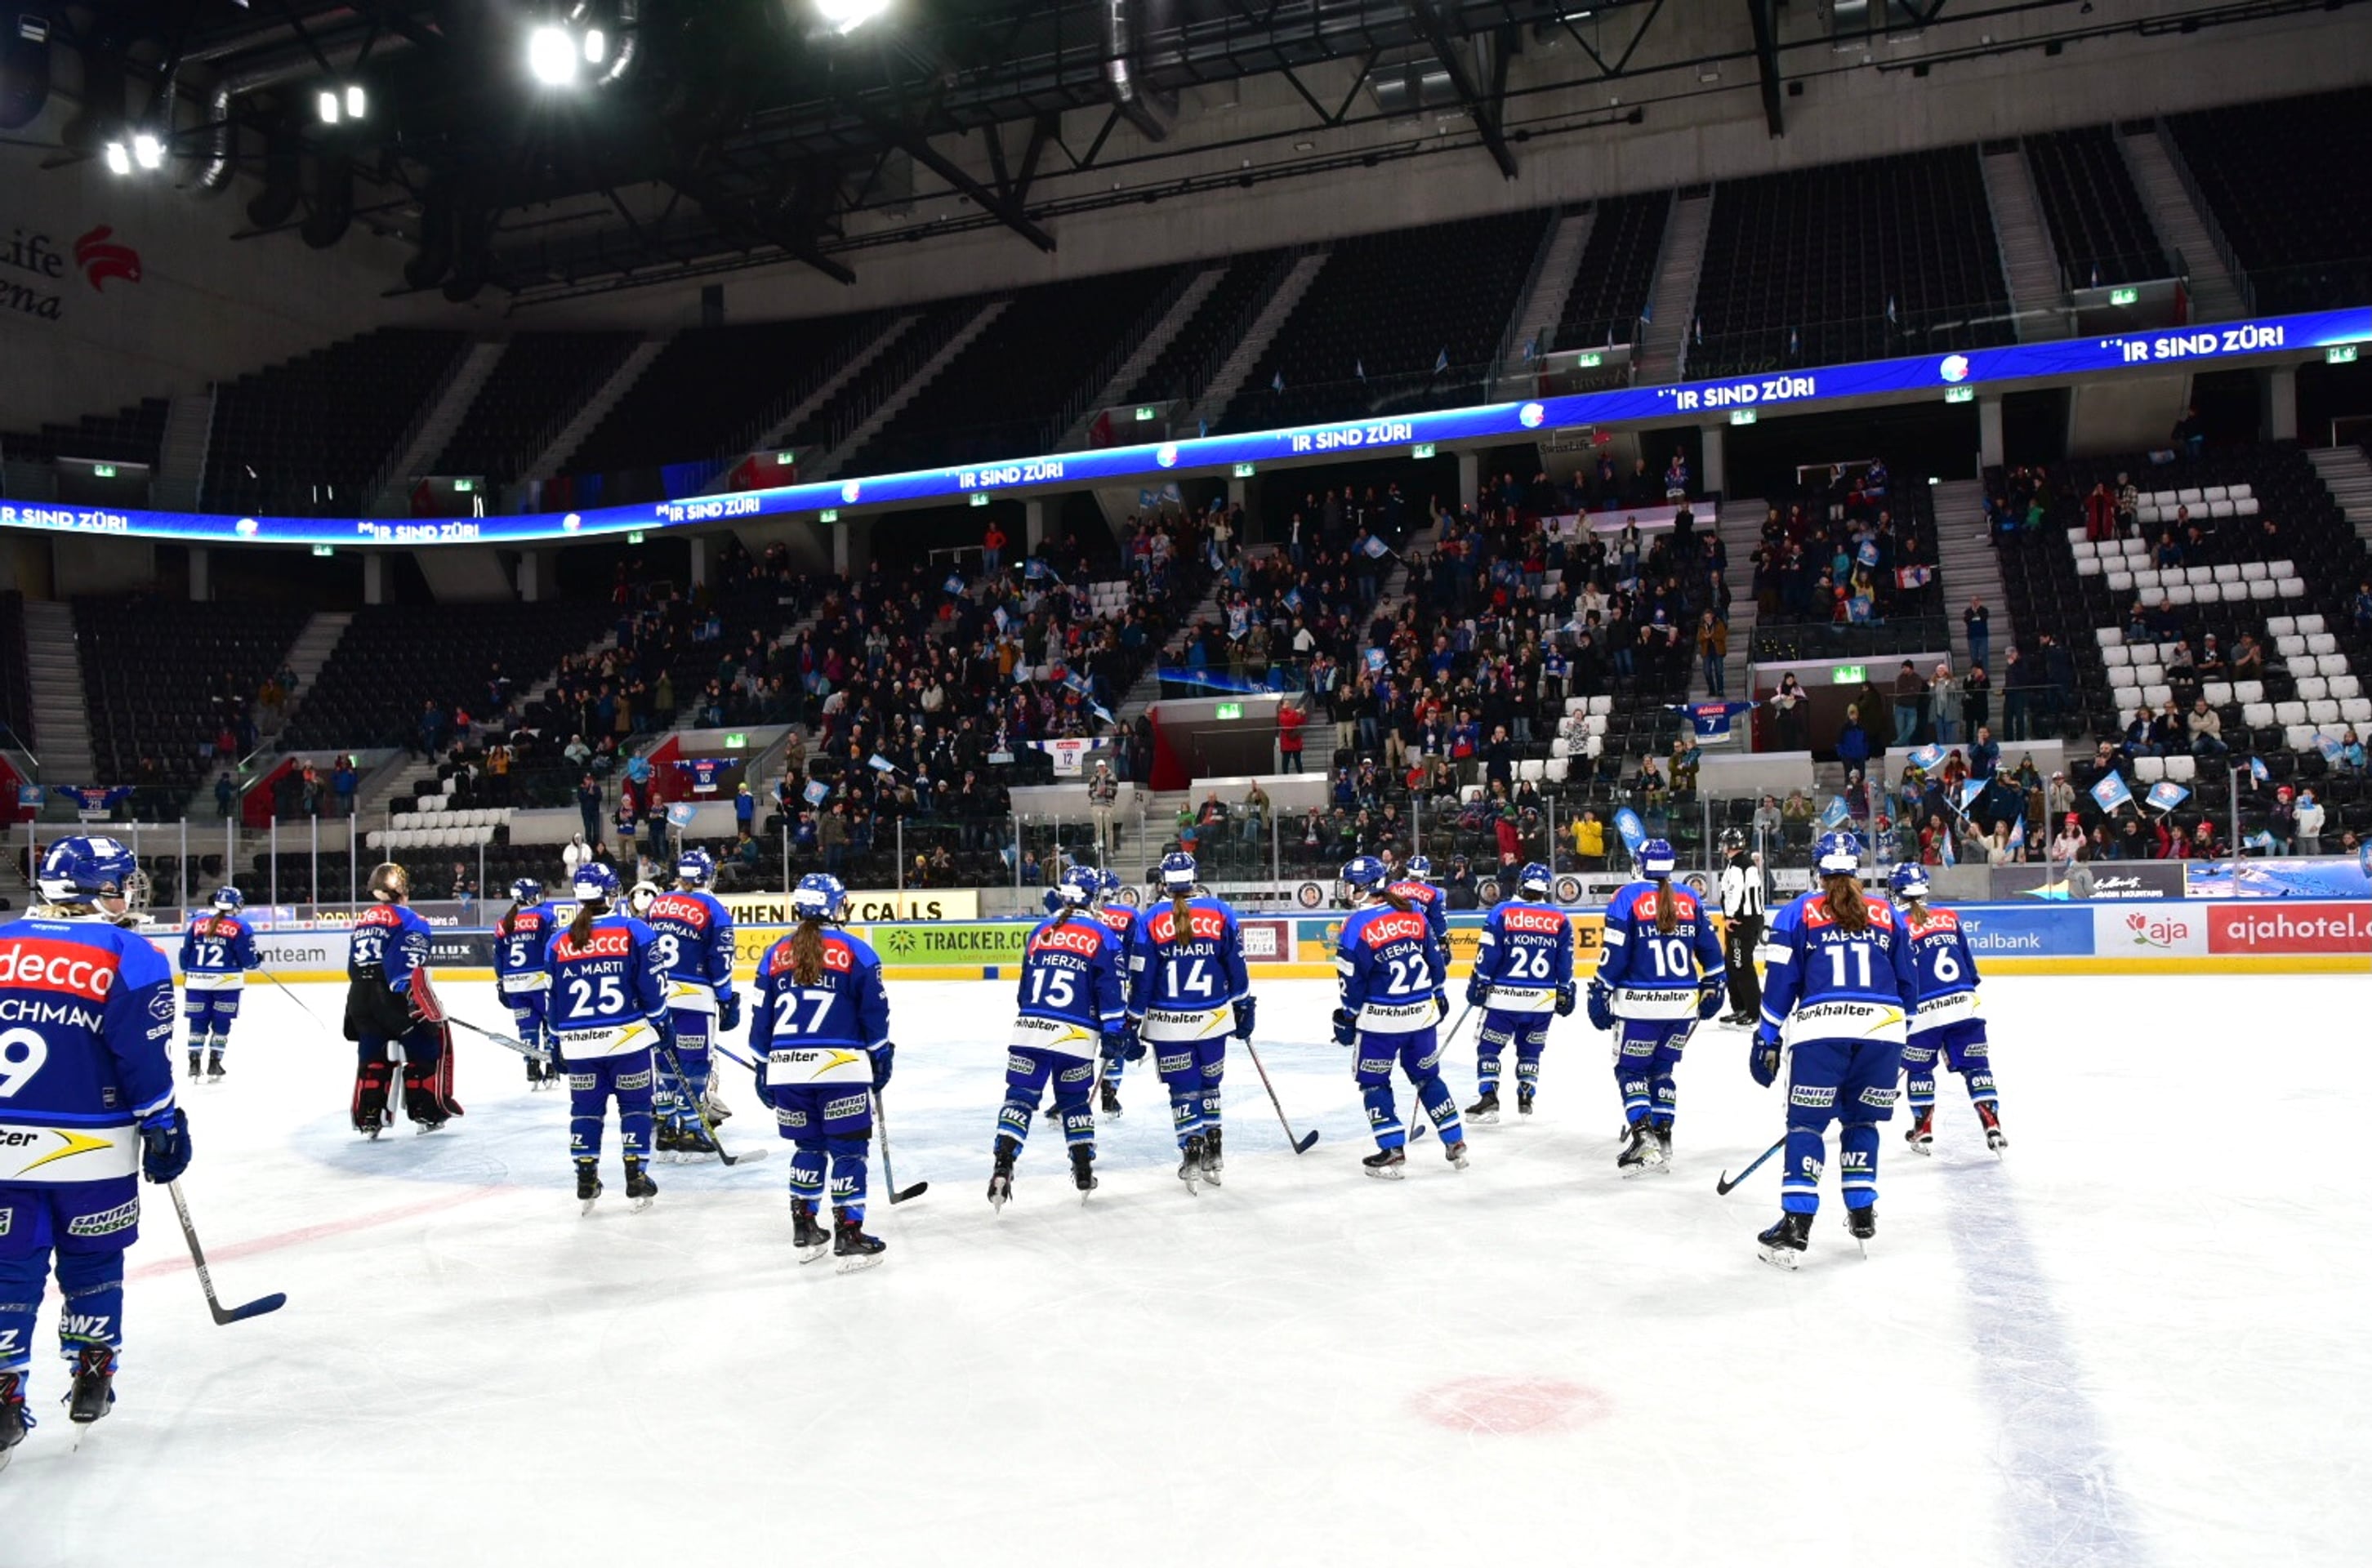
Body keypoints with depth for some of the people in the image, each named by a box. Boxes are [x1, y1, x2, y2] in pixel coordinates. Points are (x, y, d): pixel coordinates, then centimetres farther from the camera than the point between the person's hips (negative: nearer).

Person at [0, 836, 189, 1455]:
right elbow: (146, 1061, -9)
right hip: (91, 1148, -2)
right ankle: (90, 1379, 25)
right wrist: (163, 1128, 1)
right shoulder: (129, 957, -8)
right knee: (91, 1262, 15)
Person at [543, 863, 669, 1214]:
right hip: (628, 1038, -2)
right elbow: (653, 987, -6)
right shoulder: (635, 932, -6)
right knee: (635, 1106, 7)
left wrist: (557, 1040, 19)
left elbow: (551, 1000, 9)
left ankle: (586, 1181, 14)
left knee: (585, 1109, 13)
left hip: (579, 1044, 3)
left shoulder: (558, 943, 4)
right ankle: (636, 1181, 7)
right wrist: (660, 1024, 7)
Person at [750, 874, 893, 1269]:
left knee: (807, 1145, 19)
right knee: (848, 1149, 3)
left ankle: (804, 1230, 22)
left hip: (786, 1068, 4)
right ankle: (848, 1235, 1)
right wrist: (881, 1058, 11)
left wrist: (763, 1070, 19)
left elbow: (761, 1019, 10)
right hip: (841, 1066, -4)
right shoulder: (856, 952, -3)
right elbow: (874, 1013, -1)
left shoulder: (775, 955, 8)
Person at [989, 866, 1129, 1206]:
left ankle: (1003, 1166, -10)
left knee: (1020, 1098, 3)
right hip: (1074, 1036, -2)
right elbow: (1111, 990, -5)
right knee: (1074, 1100, 15)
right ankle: (1083, 1171, 18)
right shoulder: (1103, 937, 1)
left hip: (1029, 1028, 2)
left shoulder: (1040, 931, 13)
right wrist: (1116, 1031, -1)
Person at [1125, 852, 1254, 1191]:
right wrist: (1244, 1007, 13)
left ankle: (1192, 1153, 2)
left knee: (1183, 1088, 8)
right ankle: (1213, 1151, 22)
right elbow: (1236, 966, 2)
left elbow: (1140, 977, -5)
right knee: (1209, 1083, 18)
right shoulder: (1220, 913, -2)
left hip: (1168, 1023, -2)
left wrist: (1133, 1022, 4)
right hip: (1213, 1019, 2)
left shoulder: (1150, 920, -6)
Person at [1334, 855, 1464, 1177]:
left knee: (1373, 1081, 9)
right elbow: (1436, 960, 9)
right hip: (1422, 1014, 5)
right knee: (1427, 1076, 19)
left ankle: (1392, 1150, 5)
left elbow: (1353, 981, -11)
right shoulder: (1414, 912, 2)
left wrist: (1346, 1020, 0)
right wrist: (1437, 996, 23)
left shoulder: (1358, 924, -13)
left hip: (1380, 1018, -5)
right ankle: (1455, 1144, 20)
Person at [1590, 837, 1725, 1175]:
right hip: (1684, 1002, 5)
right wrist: (1713, 986, 22)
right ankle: (1663, 1136, 15)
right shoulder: (1689, 899, 7)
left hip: (1640, 1003, -4)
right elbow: (1709, 947, 11)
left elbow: (1614, 953, -9)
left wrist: (1600, 994, -3)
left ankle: (1641, 1133, -9)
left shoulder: (1628, 896, -6)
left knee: (1630, 1069, 7)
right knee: (1661, 1068, 18)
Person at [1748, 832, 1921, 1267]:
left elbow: (1780, 982, 4)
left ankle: (1795, 1226, -8)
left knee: (1806, 1123, 0)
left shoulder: (1799, 913, 9)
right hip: (1882, 1028, 3)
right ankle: (1862, 1212, 23)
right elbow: (1907, 983, 20)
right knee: (1861, 1120, 21)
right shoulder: (1887, 914, 18)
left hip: (1821, 1029, -3)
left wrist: (1766, 1041, 8)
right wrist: (1902, 1042, 30)